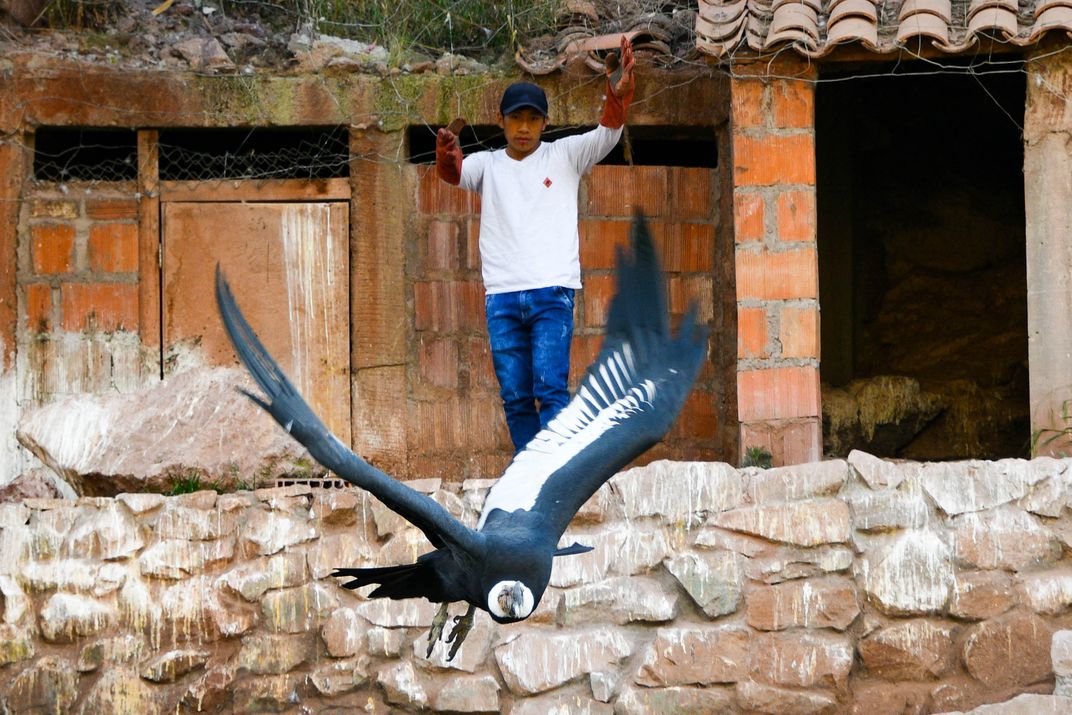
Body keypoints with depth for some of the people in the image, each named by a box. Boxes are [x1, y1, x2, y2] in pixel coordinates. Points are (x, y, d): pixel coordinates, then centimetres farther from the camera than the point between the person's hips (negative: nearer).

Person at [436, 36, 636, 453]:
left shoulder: (565, 156, 6)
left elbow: (608, 132, -8)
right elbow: (455, 173, -10)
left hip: (552, 292, -3)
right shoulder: (488, 165, 10)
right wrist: (446, 154, -34)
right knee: (514, 397, 5)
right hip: (501, 296, 3)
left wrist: (618, 94, -29)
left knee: (550, 387, -13)